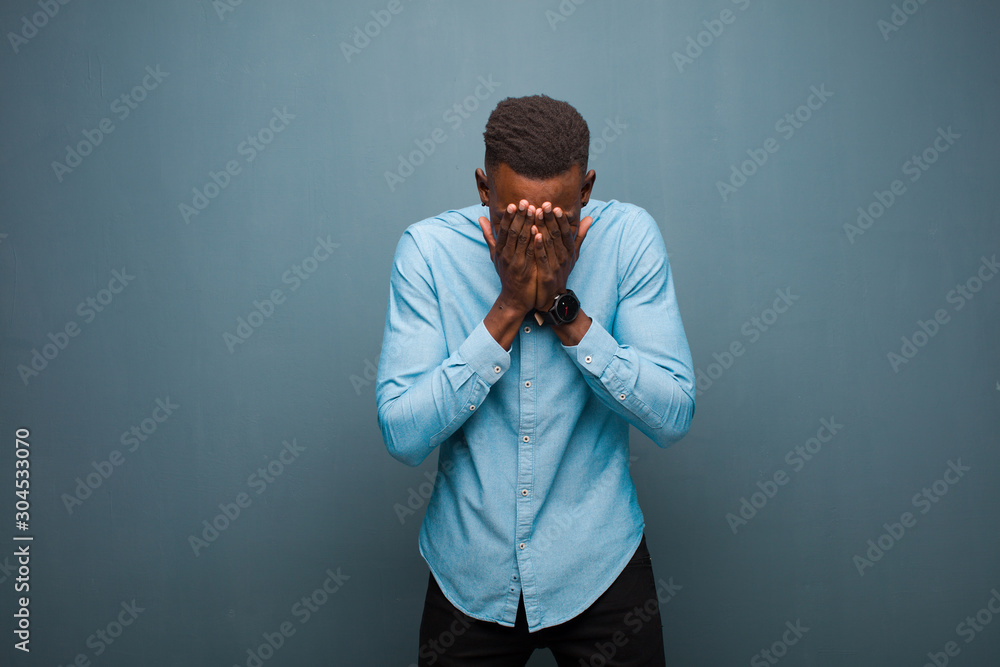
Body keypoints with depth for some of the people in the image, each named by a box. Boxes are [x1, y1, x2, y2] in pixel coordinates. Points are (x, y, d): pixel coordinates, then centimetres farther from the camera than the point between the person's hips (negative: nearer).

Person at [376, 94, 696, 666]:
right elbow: (403, 436, -17)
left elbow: (673, 418, -14)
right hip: (470, 574, 1)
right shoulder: (428, 248, -12)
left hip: (599, 570, 0)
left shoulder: (629, 236, -11)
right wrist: (509, 308, -22)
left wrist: (564, 308, -22)